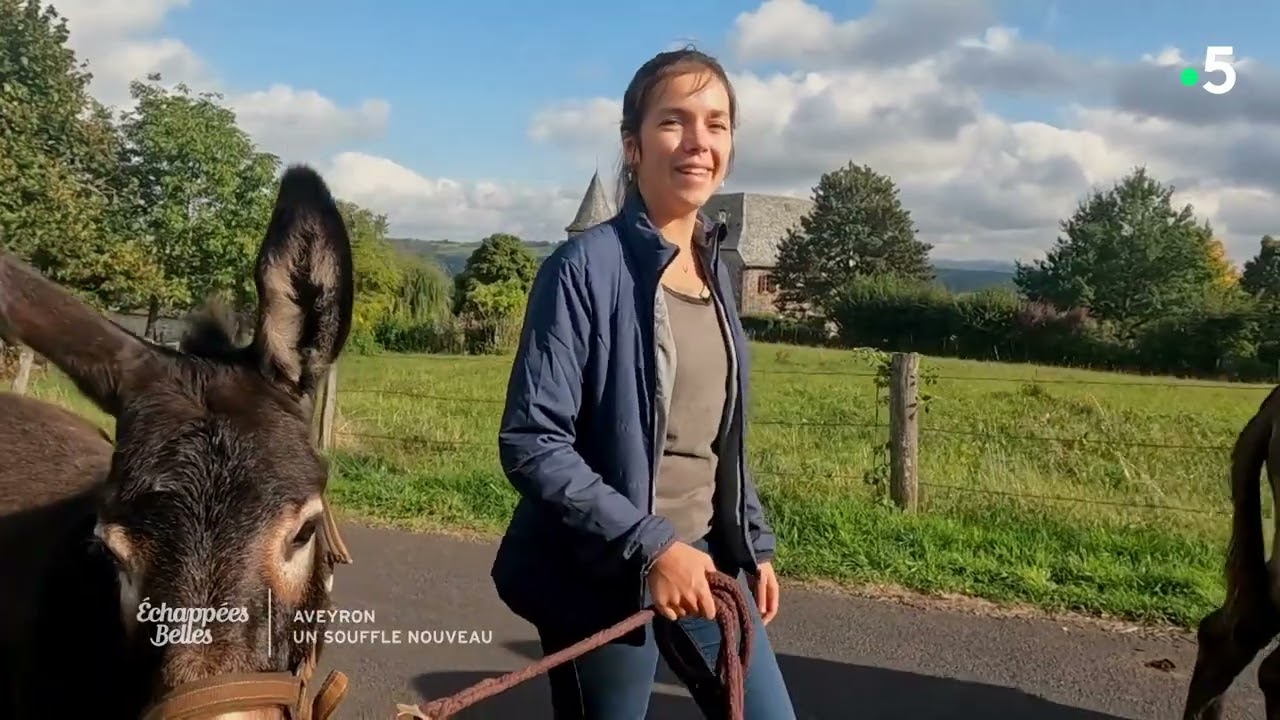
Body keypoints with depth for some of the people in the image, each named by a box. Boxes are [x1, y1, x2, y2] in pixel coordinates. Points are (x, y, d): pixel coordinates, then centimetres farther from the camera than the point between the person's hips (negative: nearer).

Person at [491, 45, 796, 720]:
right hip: (602, 575, -6)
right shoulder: (586, 265, -14)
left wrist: (754, 544, 13)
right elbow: (530, 443, -18)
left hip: (707, 558, 7)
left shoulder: (716, 272, 6)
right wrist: (648, 544, -21)